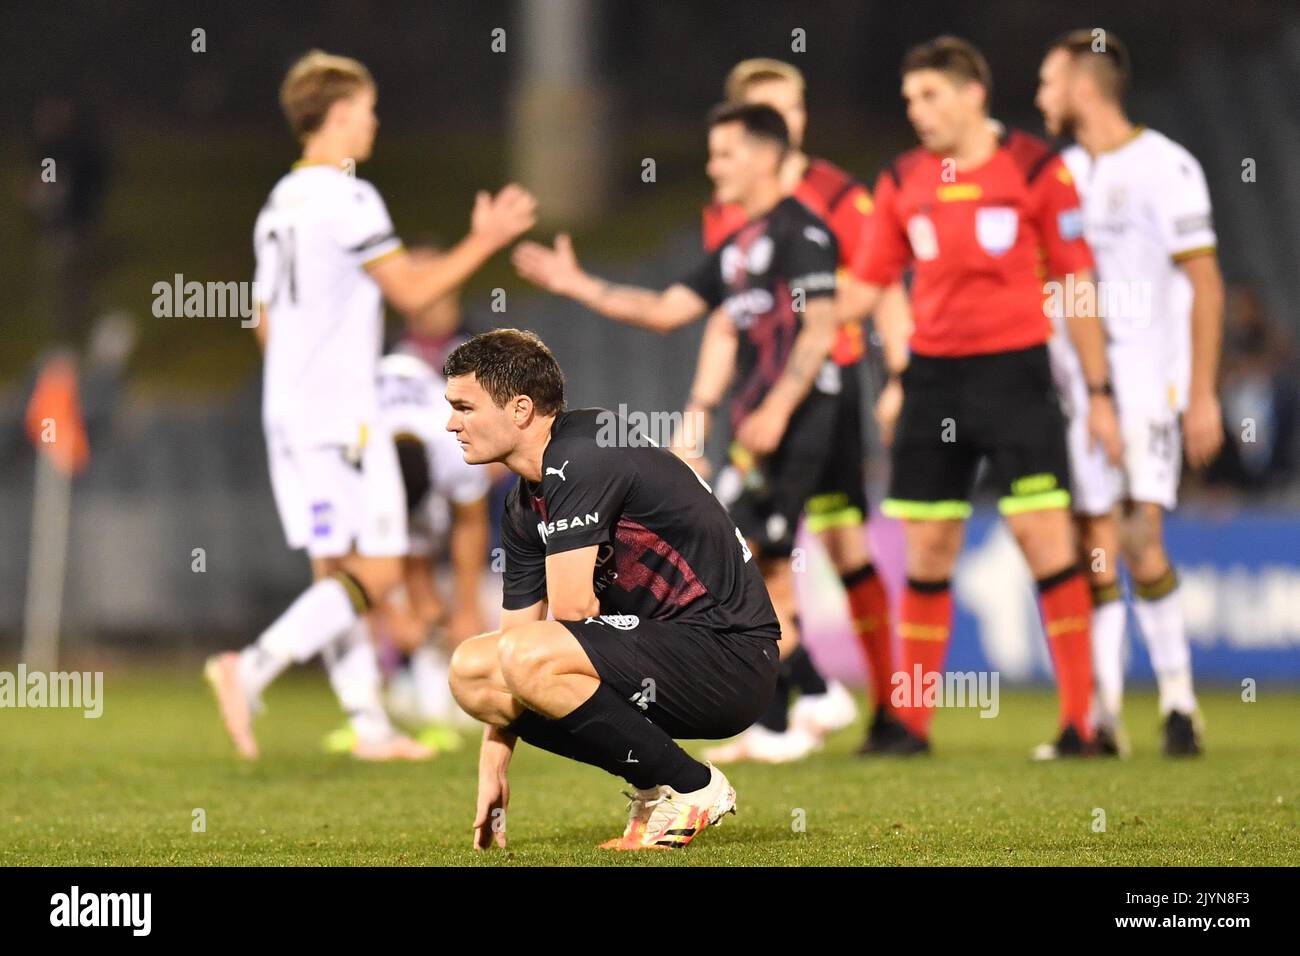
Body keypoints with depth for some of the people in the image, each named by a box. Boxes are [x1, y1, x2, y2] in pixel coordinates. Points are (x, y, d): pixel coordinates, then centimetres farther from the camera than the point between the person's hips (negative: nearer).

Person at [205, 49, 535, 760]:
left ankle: (369, 724, 9)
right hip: (341, 410, -9)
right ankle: (252, 668, -19)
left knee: (335, 570, 9)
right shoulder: (346, 198, -12)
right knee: (376, 572, -7)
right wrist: (485, 240, 1)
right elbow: (412, 290, -9)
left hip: (287, 409, 9)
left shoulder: (277, 206, 15)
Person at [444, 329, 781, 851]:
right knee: (472, 672, 4)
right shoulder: (522, 509, 13)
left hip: (728, 653, -10)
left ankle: (693, 788, -12)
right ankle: (654, 785, 6)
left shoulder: (583, 458, -16)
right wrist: (492, 771, 11)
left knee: (531, 659, -30)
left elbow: (572, 611, -18)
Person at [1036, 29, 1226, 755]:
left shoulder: (1163, 167, -5)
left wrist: (1204, 395, -11)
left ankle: (1179, 699, 0)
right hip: (1076, 384, 6)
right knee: (1095, 546, 0)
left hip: (1148, 380, -6)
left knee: (1142, 543, -13)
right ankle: (1104, 712, 0)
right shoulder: (1061, 173, 14)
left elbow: (1206, 285, -6)